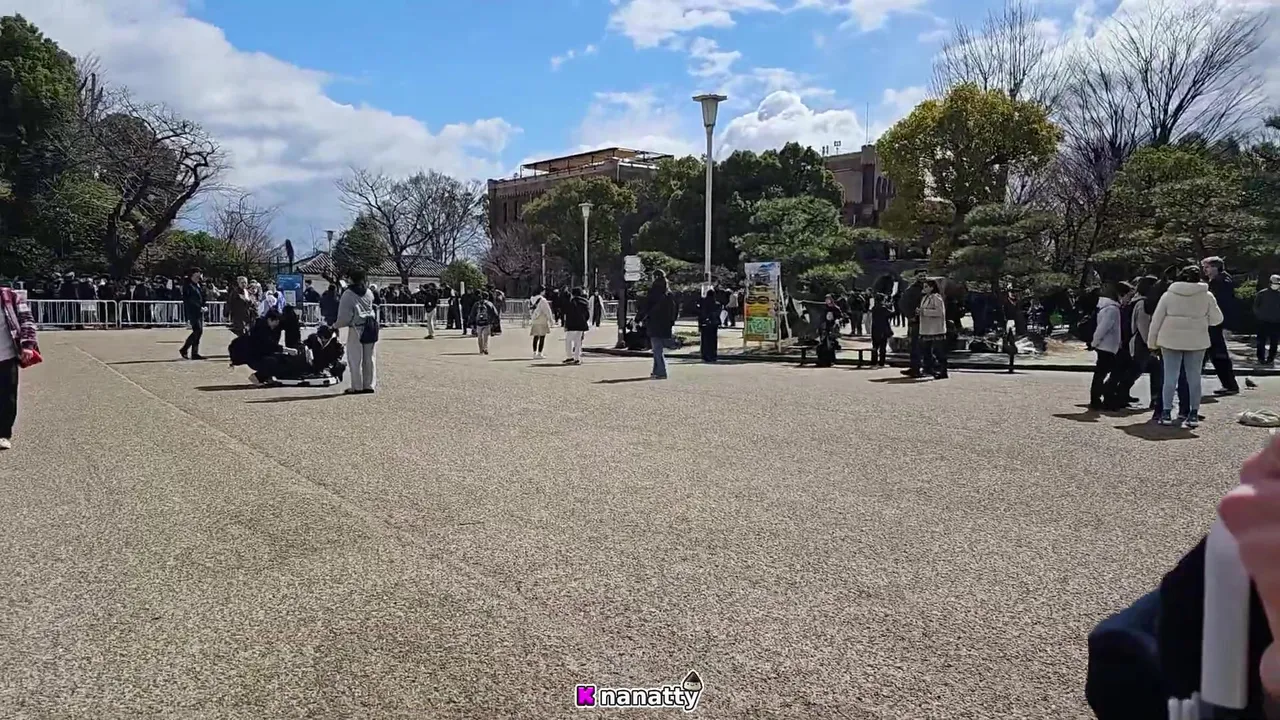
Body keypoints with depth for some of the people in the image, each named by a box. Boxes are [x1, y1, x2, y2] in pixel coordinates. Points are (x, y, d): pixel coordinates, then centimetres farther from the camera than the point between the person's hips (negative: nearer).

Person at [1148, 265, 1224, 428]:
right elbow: (1217, 319, 1)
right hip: (1196, 341, 0)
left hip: (1171, 341, 0)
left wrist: (1153, 342, 7)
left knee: (1170, 377, 4)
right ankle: (1193, 414, 10)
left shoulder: (1168, 295, -1)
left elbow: (1156, 320, 0)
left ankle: (1166, 412, 3)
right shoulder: (1207, 296, -2)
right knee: (1194, 377, 8)